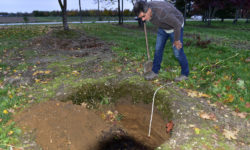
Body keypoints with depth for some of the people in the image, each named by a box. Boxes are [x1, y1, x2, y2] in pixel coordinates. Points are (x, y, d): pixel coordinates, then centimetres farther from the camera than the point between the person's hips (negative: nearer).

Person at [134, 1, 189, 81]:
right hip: (163, 27, 6)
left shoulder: (161, 12, -41)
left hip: (176, 26, -6)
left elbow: (177, 24, -31)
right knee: (158, 48, 3)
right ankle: (154, 72, 14)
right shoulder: (145, 8, -18)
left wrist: (176, 40, -20)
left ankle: (185, 74, 14)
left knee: (178, 52, -4)